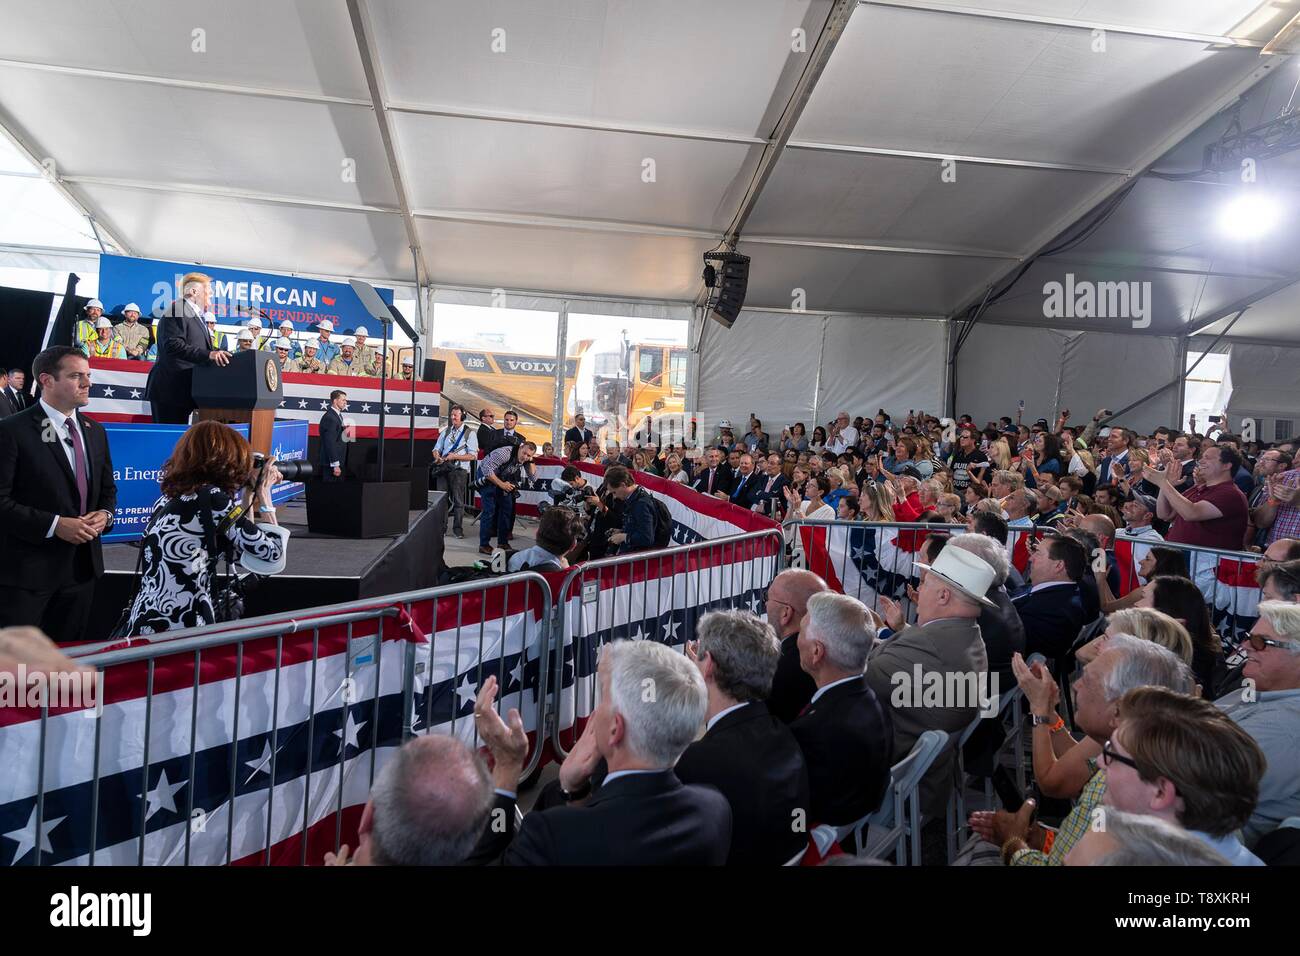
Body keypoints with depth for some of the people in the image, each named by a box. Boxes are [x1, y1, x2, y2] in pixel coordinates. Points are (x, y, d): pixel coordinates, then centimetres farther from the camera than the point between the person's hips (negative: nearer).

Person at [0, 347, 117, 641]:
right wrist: (54, 525, -21)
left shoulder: (95, 430, 10)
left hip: (82, 564, 6)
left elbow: (107, 488, 17)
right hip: (27, 569, -6)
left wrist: (105, 514, -3)